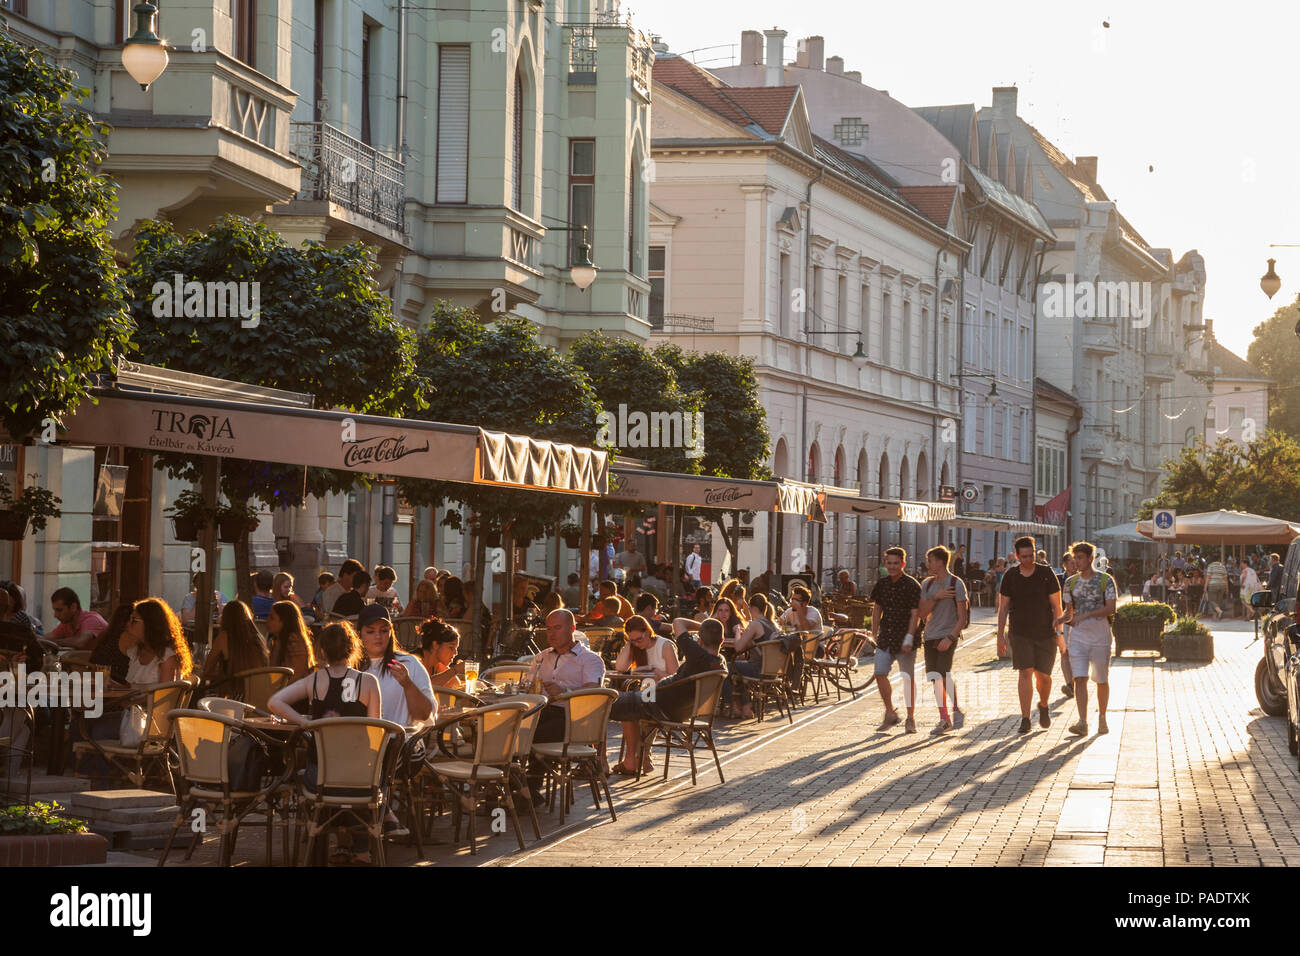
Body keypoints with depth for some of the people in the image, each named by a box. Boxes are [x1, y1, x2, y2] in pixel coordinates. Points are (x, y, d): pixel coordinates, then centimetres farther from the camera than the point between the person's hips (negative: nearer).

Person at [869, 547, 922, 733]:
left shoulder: (912, 585, -10)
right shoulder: (882, 584, 8)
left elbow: (915, 614, -13)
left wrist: (909, 638, -20)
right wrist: (875, 633, 15)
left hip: (904, 638, -5)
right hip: (885, 637, 5)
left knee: (907, 679, 3)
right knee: (880, 674, -4)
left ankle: (910, 719, 14)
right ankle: (890, 714, 11)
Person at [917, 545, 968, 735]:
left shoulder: (956, 584, -6)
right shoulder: (927, 584, 11)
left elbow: (962, 618, -8)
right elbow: (922, 613, 4)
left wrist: (950, 638, -18)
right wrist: (935, 597, -11)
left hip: (948, 636, -6)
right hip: (930, 637, 6)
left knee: (944, 674, -19)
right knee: (935, 678, 4)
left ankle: (956, 711, 0)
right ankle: (944, 720, 12)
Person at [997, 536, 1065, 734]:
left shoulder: (1046, 574, -4)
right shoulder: (1010, 577, 0)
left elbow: (1056, 606, -2)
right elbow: (1003, 608, 6)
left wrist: (1059, 632, -9)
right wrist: (1000, 636, 1)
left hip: (1045, 633, 0)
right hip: (1020, 634, 0)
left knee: (1043, 675, 5)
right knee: (1025, 672, -11)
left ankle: (1043, 706, 36)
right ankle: (1025, 719, -10)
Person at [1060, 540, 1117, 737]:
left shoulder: (1106, 580, -4)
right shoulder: (1071, 582, 8)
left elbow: (1111, 608, -13)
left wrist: (1086, 615, -20)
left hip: (1100, 636, -2)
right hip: (1078, 637, 2)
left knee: (1101, 680, 8)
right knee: (1079, 678, -12)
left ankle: (1102, 718, 26)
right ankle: (1082, 722, -17)